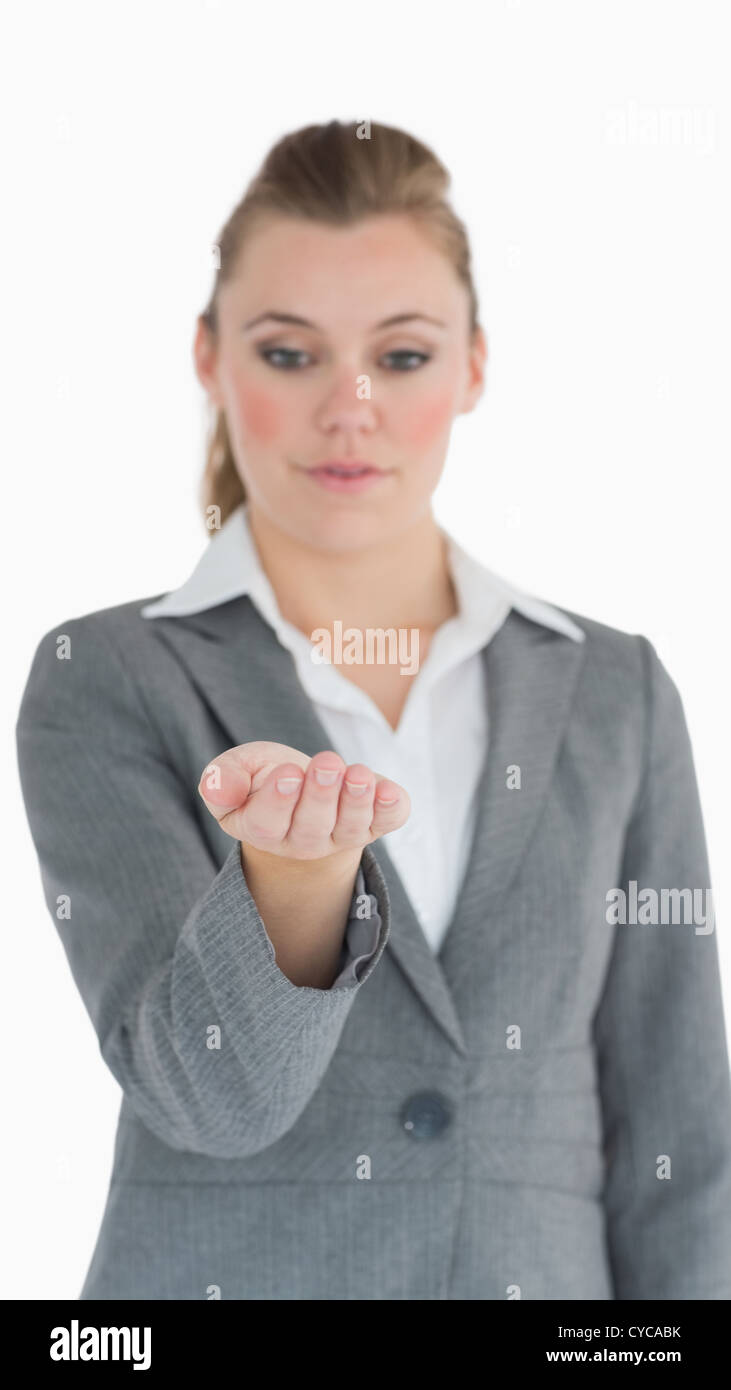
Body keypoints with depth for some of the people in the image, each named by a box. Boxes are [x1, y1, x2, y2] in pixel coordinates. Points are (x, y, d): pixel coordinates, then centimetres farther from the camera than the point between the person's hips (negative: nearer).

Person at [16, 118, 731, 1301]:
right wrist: (292, 878, -32)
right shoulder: (105, 684, -4)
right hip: (222, 1271, -2)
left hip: (546, 1274, 2)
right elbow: (201, 1089, -16)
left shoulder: (615, 696, 3)